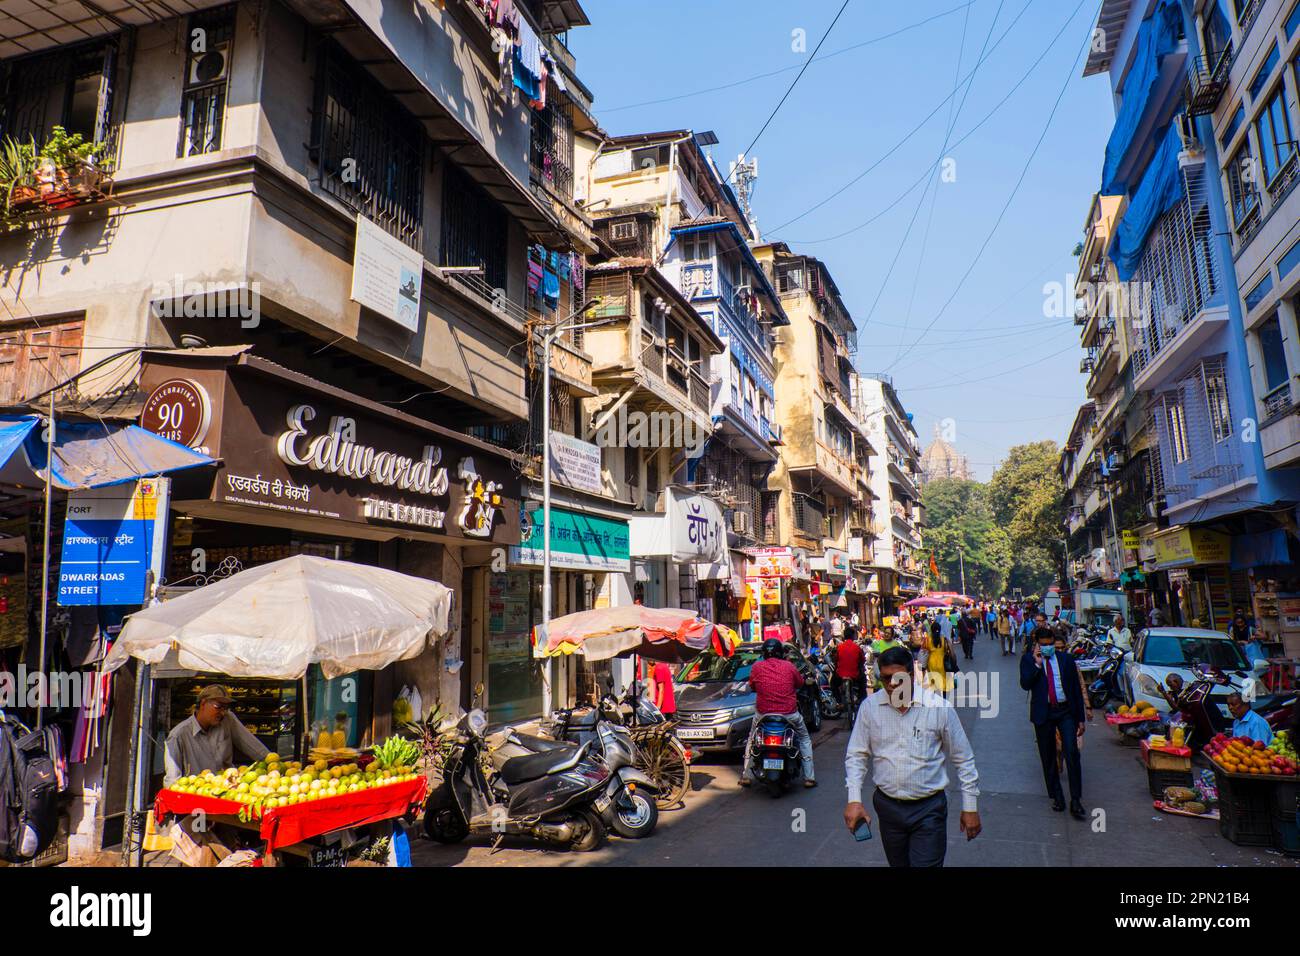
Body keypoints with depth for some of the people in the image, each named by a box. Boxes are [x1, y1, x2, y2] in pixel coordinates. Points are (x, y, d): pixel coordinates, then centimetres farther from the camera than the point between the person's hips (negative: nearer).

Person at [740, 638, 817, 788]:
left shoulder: (756, 667, -4)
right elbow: (800, 683, 12)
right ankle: (809, 777, 18)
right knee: (805, 740, 22)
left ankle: (746, 776, 21)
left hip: (763, 713, 1)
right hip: (789, 713, 0)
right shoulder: (789, 666, -3)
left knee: (751, 740, 25)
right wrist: (807, 679, 34)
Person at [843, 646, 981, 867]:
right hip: (887, 806, 3)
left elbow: (964, 760, -1)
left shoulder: (939, 707, -10)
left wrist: (970, 807, 2)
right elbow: (856, 756, 2)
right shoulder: (870, 706, -5)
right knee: (898, 863, 19)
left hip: (928, 808, -3)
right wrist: (854, 799, -7)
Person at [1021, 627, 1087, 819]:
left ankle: (1076, 800, -3)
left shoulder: (1066, 660, 6)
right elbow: (1025, 684, -14)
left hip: (1066, 711, 0)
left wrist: (1080, 718, 7)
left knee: (1072, 753, -10)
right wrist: (1037, 664, -20)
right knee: (1048, 757, 8)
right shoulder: (1029, 660, 1)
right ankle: (1056, 797, 21)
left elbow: (1076, 689, 9)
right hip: (1043, 713, 0)